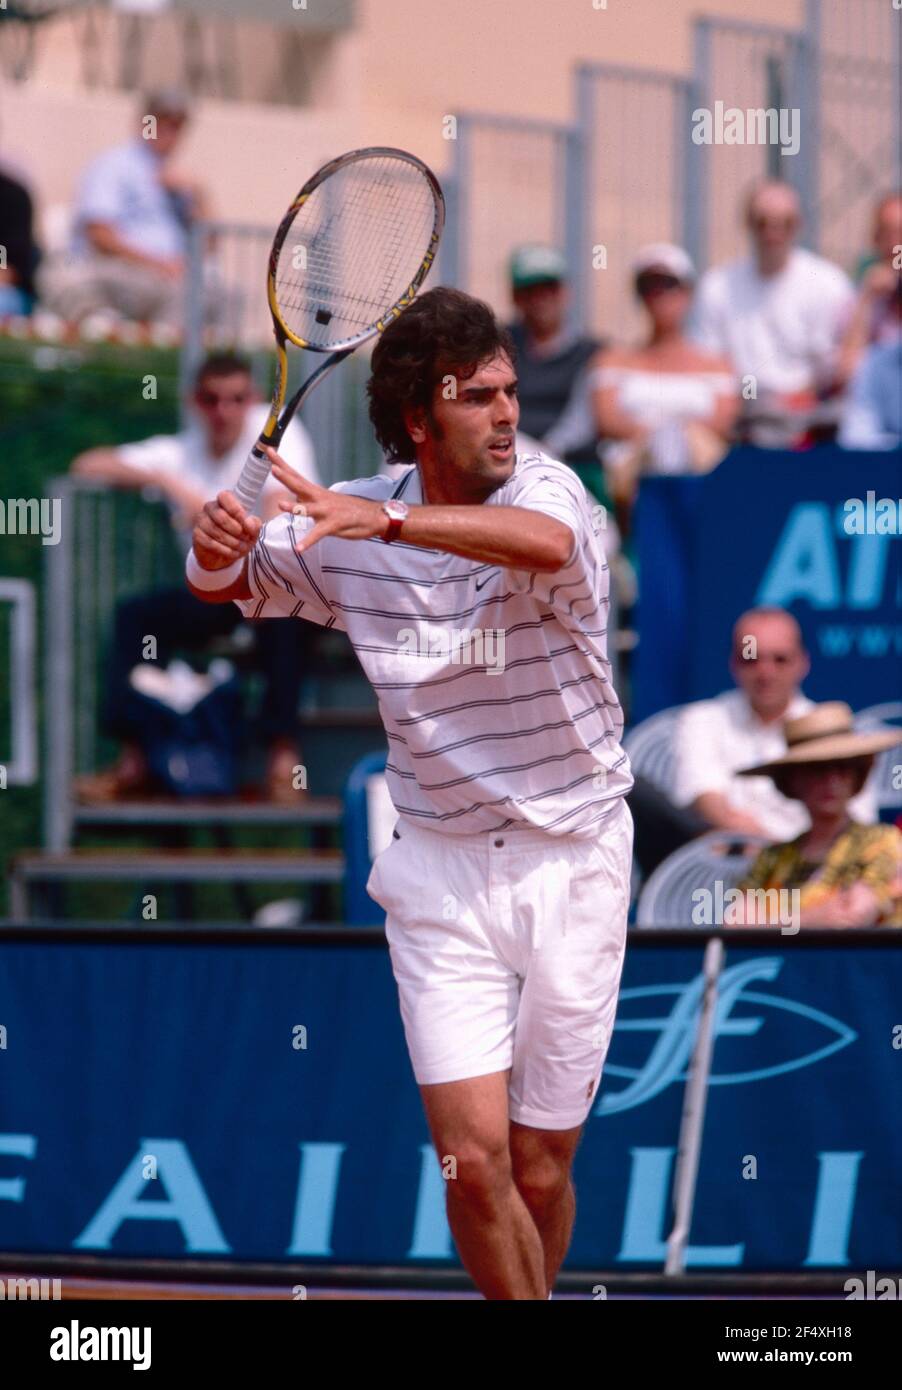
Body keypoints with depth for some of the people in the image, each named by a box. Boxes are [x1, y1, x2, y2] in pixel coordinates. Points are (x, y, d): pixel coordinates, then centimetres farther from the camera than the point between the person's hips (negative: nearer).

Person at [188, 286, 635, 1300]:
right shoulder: (349, 525, 0)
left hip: (571, 862, -2)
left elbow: (545, 542, -37)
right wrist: (217, 545, -10)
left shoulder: (545, 489, -12)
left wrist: (388, 520, -50)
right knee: (473, 1159, -11)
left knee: (539, 1169, 3)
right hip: (441, 868, 2)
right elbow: (226, 580, 16)